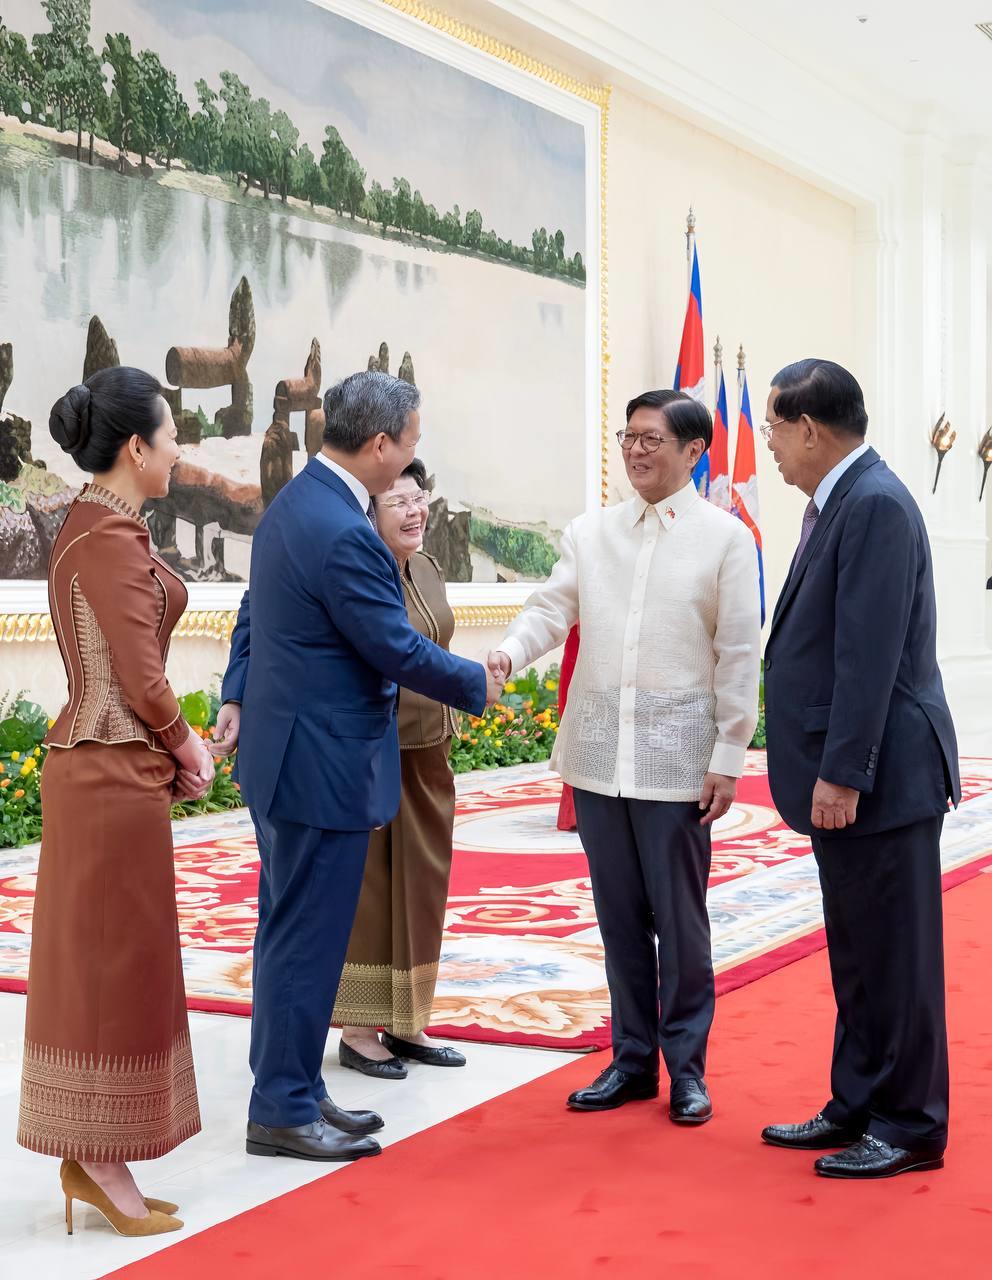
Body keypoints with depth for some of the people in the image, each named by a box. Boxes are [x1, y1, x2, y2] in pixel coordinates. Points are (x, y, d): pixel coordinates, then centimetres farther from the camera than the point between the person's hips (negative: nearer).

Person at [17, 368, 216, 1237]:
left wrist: (176, 749, 8)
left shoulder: (92, 528, 13)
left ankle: (90, 1160, 22)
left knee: (104, 961, 13)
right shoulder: (113, 537, -17)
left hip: (105, 766, 10)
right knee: (113, 961, -1)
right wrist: (186, 750, -2)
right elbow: (141, 680, -18)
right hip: (114, 771, -10)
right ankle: (98, 1162, 10)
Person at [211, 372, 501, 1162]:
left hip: (285, 748, 10)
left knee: (293, 933, 17)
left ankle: (294, 1089, 27)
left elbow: (254, 616, 16)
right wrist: (478, 684, -4)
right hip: (322, 764, -10)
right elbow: (398, 650, -19)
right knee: (306, 941, 0)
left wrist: (240, 698, 19)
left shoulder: (294, 503, 9)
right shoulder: (344, 534, -23)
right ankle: (283, 1110, 10)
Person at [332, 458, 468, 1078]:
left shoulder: (426, 568, 9)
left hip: (428, 751, 8)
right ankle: (358, 1031, 13)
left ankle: (407, 1025, 23)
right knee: (367, 888, 2)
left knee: (422, 886, 12)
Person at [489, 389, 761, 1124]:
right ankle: (633, 1059, 24)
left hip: (676, 759, -4)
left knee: (680, 921, 5)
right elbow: (552, 610, 2)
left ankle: (686, 1067, 18)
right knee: (620, 918, 12)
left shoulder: (726, 538, -2)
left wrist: (728, 758, -7)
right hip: (597, 754, 4)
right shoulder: (590, 533, 9)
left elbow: (739, 656, -3)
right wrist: (511, 652, -20)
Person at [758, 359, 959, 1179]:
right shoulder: (840, 502, 13)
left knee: (893, 958, 1)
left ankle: (912, 1128, 12)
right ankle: (857, 1108, 28)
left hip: (879, 777, -10)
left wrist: (841, 773, -22)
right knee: (856, 957, 17)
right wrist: (827, 770, 16)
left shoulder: (875, 505, -17)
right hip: (846, 775, 10)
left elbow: (869, 654, -22)